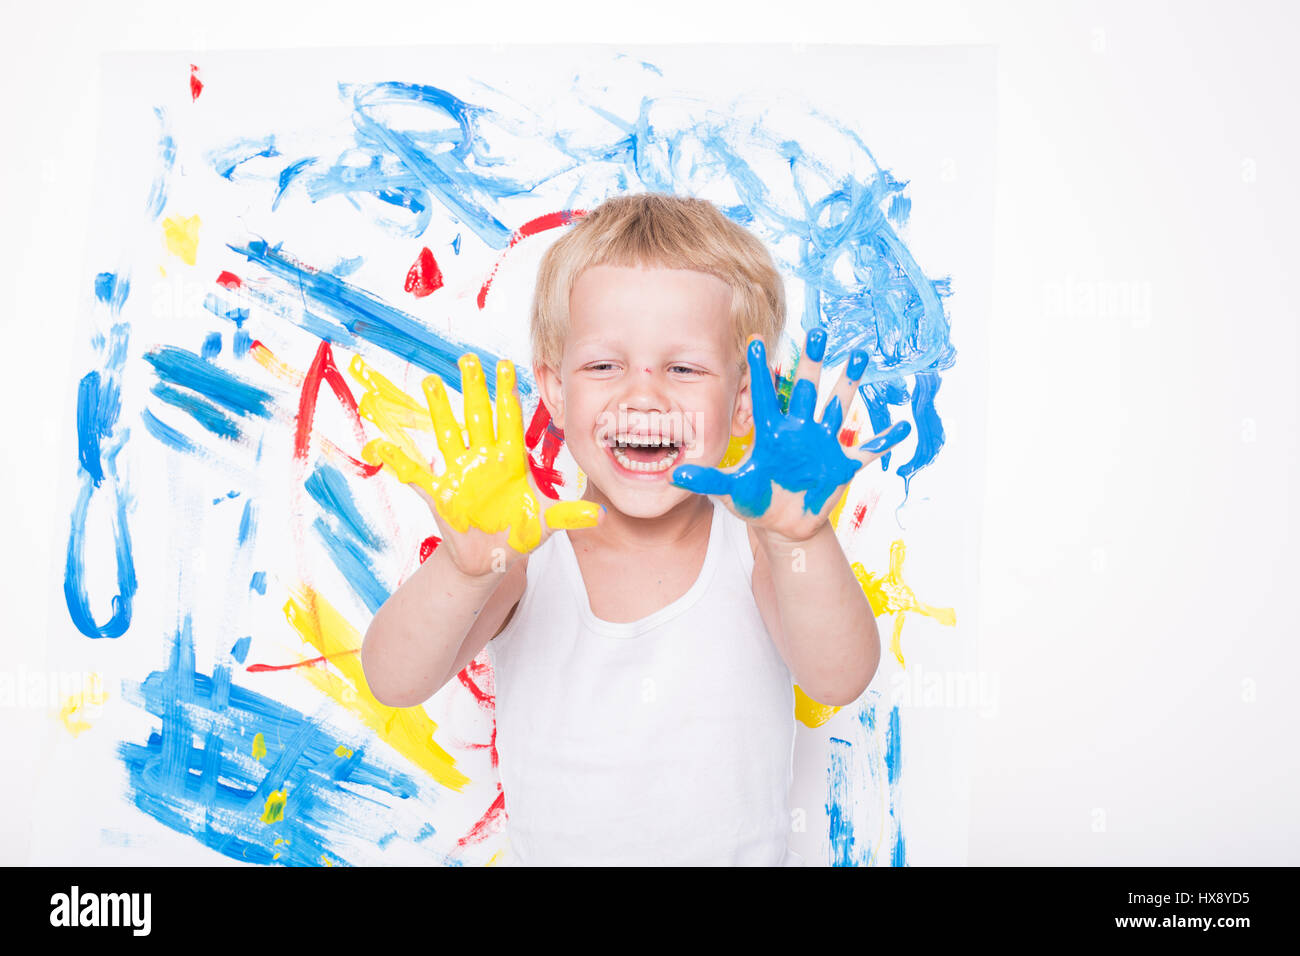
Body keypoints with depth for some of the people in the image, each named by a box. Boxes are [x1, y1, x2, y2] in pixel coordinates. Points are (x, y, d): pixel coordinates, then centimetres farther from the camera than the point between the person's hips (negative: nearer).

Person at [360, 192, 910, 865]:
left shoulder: (751, 544, -10)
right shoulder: (524, 553, -10)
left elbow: (837, 679, -23)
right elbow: (394, 682, -19)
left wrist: (800, 538, -38)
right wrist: (466, 568, -36)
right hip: (544, 853, 1)